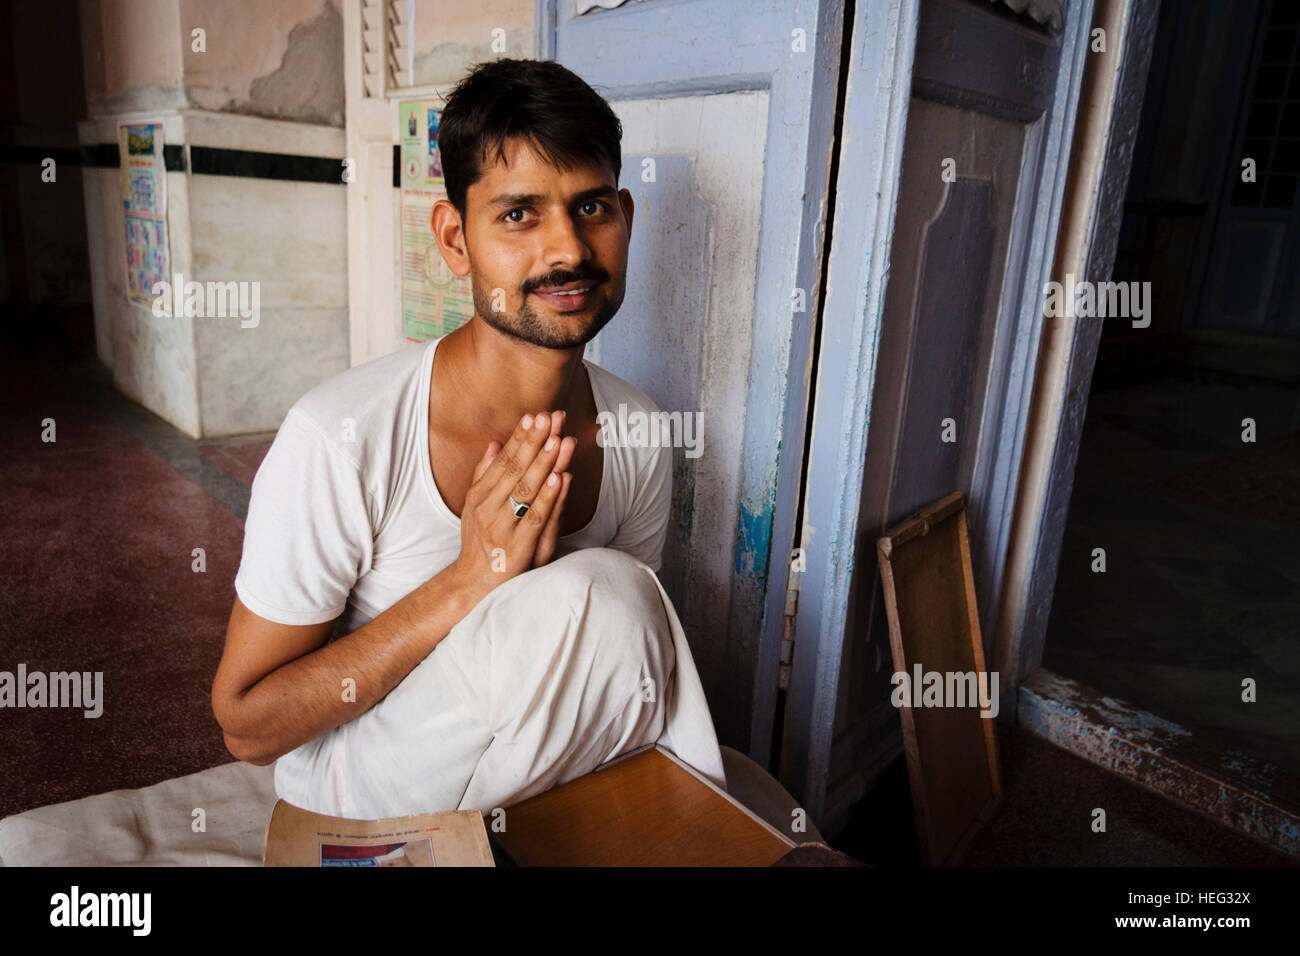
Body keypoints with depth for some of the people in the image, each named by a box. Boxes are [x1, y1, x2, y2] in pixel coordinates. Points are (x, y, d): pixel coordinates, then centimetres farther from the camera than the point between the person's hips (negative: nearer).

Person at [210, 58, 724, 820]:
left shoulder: (638, 437, -9)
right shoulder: (341, 440, -24)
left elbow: (631, 663, 3)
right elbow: (247, 725, -16)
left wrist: (542, 581, -20)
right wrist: (466, 584, -28)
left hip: (525, 775, 5)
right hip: (355, 786, -4)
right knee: (607, 591, -27)